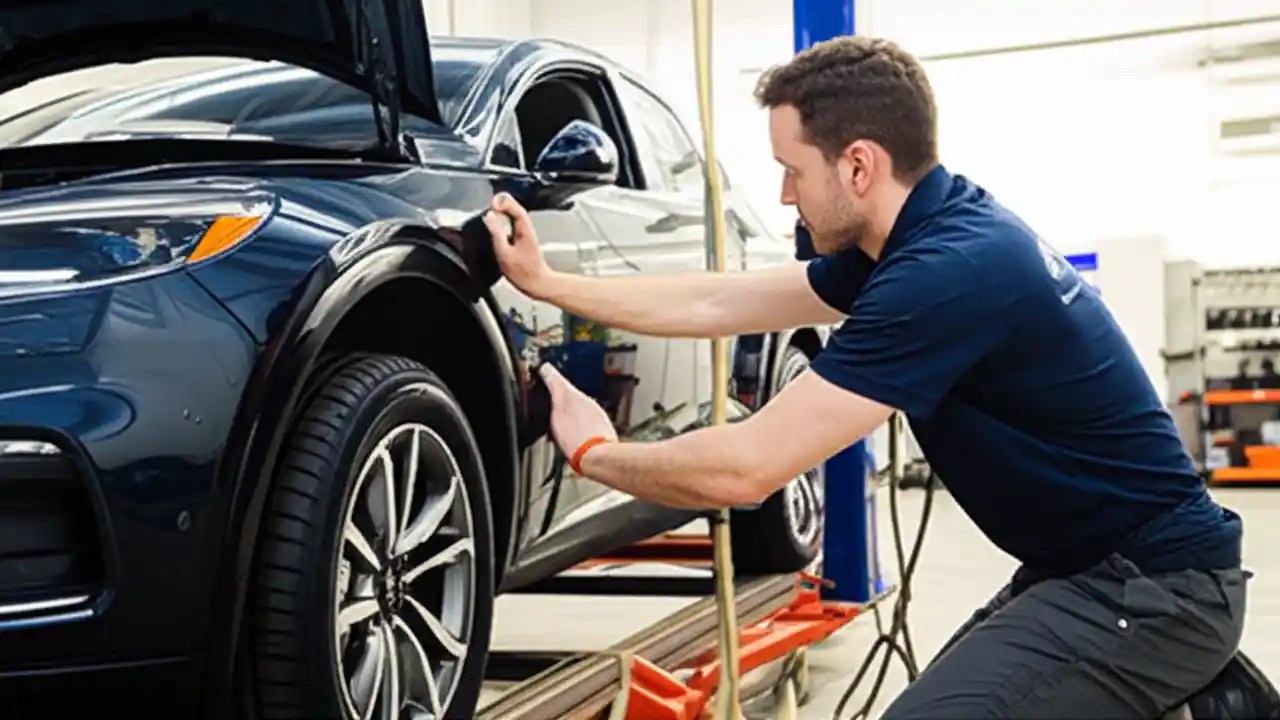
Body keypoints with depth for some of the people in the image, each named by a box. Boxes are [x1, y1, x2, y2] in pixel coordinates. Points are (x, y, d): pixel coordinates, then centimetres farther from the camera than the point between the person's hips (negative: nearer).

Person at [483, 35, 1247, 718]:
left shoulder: (949, 269, -27)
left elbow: (744, 468, -24)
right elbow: (721, 303, 13)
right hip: (1093, 567, 10)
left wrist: (592, 452, -6)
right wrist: (547, 283, 14)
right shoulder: (930, 229, 4)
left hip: (1152, 588, -10)